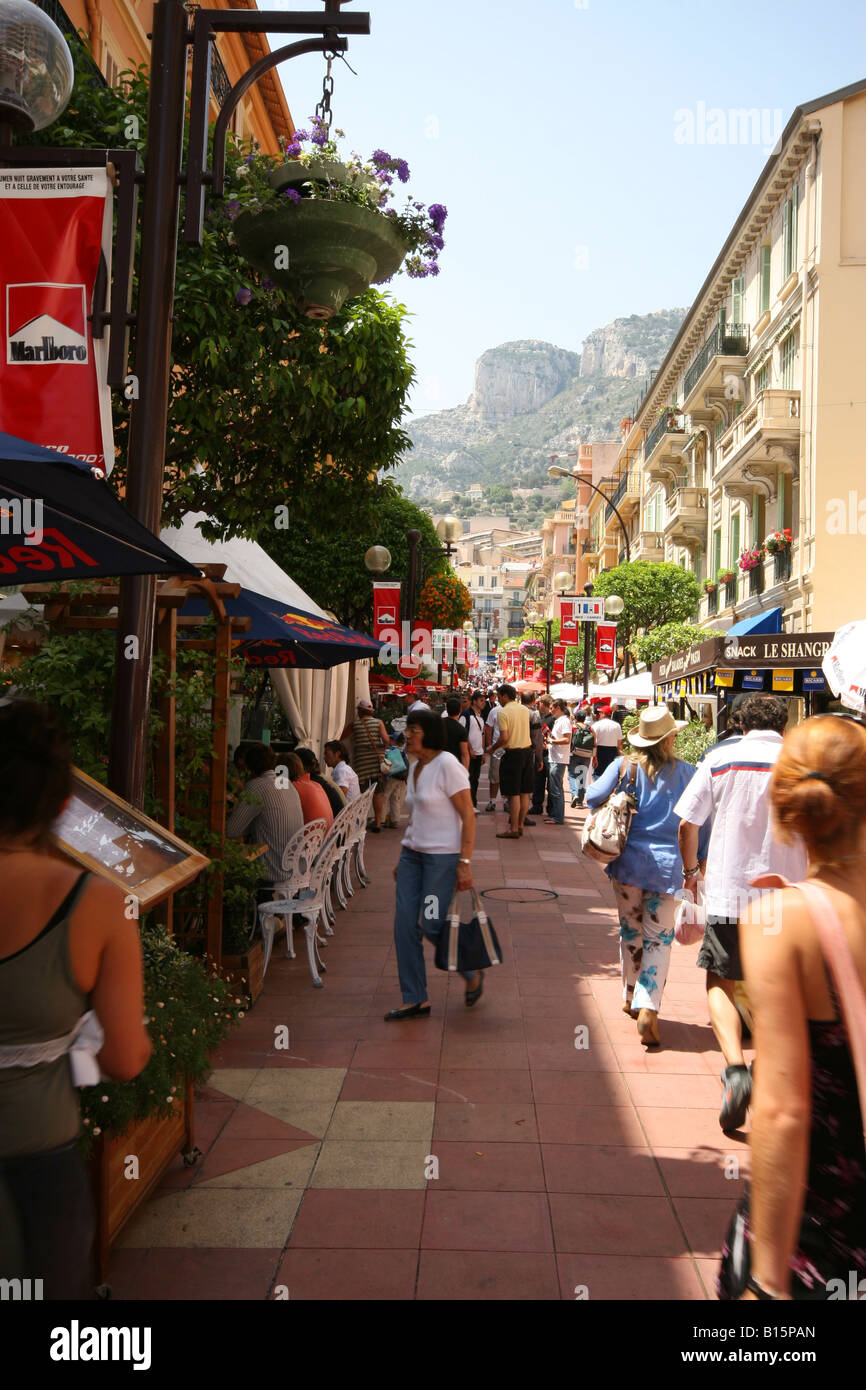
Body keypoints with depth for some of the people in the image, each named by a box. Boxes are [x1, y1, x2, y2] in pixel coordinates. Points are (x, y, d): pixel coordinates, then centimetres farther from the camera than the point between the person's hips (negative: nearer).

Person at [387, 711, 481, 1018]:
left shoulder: (447, 765, -13)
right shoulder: (415, 767, 12)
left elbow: (468, 816, -15)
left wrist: (465, 863, -19)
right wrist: (403, 859, 19)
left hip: (443, 855, -8)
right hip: (413, 852, 8)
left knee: (431, 925, -5)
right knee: (404, 924, 3)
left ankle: (473, 973, 22)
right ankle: (415, 1000, 13)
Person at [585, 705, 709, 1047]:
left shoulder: (624, 766, -3)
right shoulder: (685, 772, -2)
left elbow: (593, 797, -10)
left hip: (628, 861, 1)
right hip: (667, 864, -1)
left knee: (631, 932, 18)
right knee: (658, 939, 3)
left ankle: (630, 999, 32)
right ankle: (648, 1009, -10)